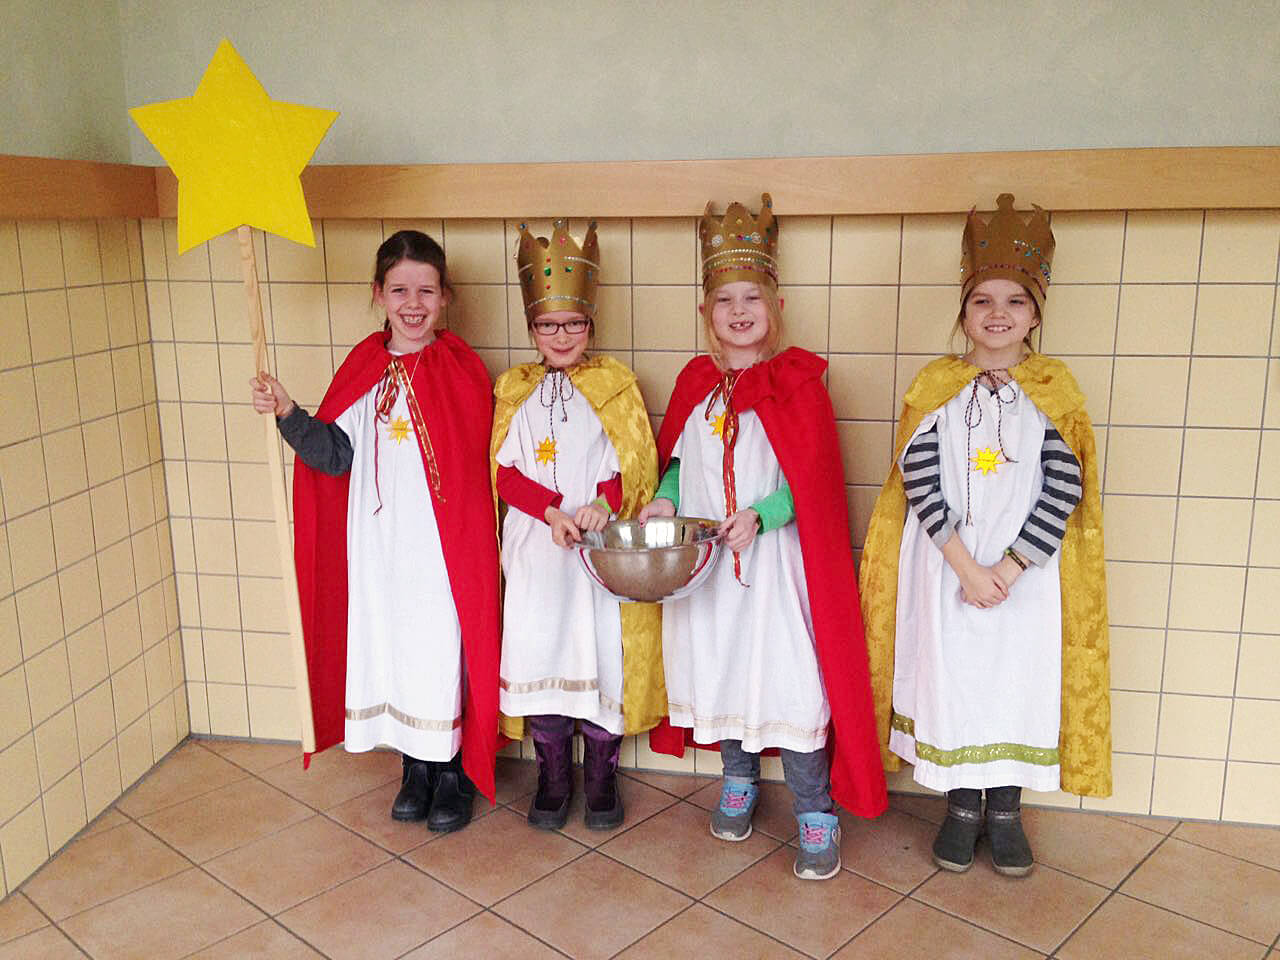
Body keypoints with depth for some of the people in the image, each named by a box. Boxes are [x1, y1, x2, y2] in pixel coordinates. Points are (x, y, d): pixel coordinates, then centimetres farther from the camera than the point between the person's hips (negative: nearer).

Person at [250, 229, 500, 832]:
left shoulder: (462, 370, -5)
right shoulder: (362, 371, 5)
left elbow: (477, 463, -4)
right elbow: (337, 455, 4)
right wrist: (287, 415, -10)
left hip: (446, 548, -3)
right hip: (380, 546, 4)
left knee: (445, 650, 3)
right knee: (390, 648, 12)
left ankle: (455, 772, 22)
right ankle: (416, 767, 31)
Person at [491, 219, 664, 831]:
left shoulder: (615, 384, 3)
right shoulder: (514, 390, 8)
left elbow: (636, 466, -3)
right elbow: (505, 472, 0)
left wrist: (602, 506, -22)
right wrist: (553, 511, -16)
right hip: (536, 550, 2)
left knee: (603, 657, 2)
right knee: (538, 658, 5)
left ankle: (601, 775, 22)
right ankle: (552, 777, 23)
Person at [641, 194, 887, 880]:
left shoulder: (797, 383, -5)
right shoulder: (695, 383, 8)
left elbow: (810, 477, -11)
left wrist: (759, 516, -25)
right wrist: (665, 501, -5)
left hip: (776, 559, -4)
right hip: (701, 560, 5)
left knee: (793, 680, -4)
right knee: (719, 671, 15)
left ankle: (815, 813, 11)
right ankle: (739, 781, 36)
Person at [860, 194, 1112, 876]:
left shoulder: (1053, 391, 0)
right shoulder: (936, 386, 0)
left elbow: (1065, 488, -6)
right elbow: (919, 478, -8)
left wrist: (1008, 568, -14)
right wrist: (964, 564, -15)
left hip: (1026, 572, 0)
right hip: (944, 568, 0)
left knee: (1019, 680, 7)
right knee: (949, 675, 7)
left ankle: (1005, 811, 27)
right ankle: (961, 807, 26)